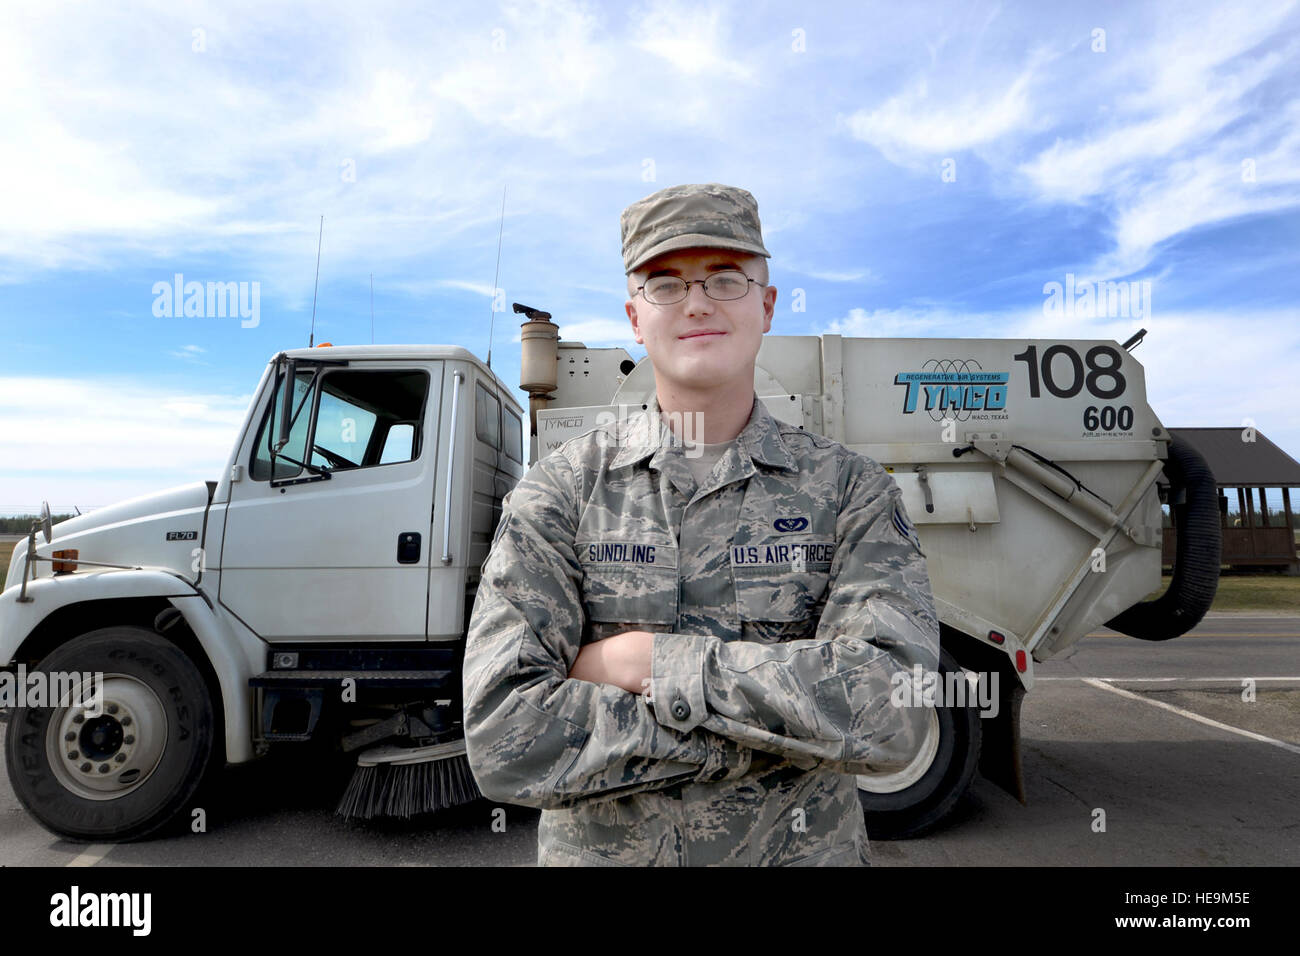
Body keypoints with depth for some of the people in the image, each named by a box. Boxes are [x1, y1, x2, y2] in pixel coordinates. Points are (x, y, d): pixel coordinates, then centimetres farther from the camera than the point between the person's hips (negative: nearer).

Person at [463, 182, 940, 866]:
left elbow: (894, 708, -22)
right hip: (597, 851, 0)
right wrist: (787, 723, -23)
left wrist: (649, 658, -24)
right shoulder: (558, 491, -12)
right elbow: (503, 737, -22)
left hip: (804, 849, 1)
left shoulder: (849, 489, -9)